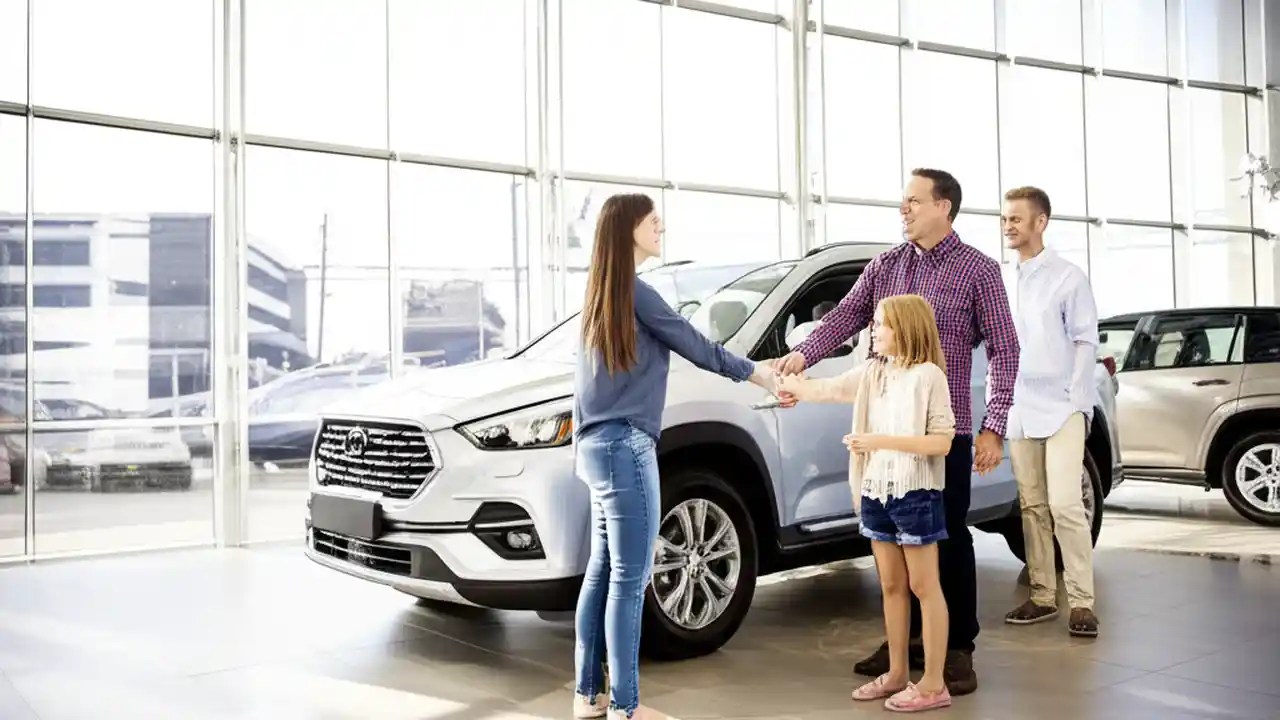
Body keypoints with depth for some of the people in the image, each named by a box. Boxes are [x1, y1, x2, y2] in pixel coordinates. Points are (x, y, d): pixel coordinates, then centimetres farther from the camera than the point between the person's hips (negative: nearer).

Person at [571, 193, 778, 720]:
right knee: (630, 578, -4)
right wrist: (753, 372, 7)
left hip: (600, 446, 9)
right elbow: (693, 344, -5)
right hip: (624, 447, -9)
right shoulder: (633, 292, -11)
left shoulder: (602, 295, 15)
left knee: (602, 572, 13)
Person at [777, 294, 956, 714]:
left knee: (924, 587, 1)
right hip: (877, 492, 7)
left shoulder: (929, 375, -13)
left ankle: (934, 684, 9)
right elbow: (825, 390, 11)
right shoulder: (872, 373, 7)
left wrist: (880, 441, -23)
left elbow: (941, 442, -18)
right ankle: (896, 674, 24)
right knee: (891, 586, 14)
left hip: (915, 493, -7)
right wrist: (778, 383, 13)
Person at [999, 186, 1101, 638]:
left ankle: (1081, 601, -4)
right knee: (1032, 507, 8)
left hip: (1061, 408, -5)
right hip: (1019, 412, 5)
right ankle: (1042, 596, 15)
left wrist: (1076, 400, -10)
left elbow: (1086, 342, -4)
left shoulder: (1068, 277, -3)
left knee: (1065, 504, -12)